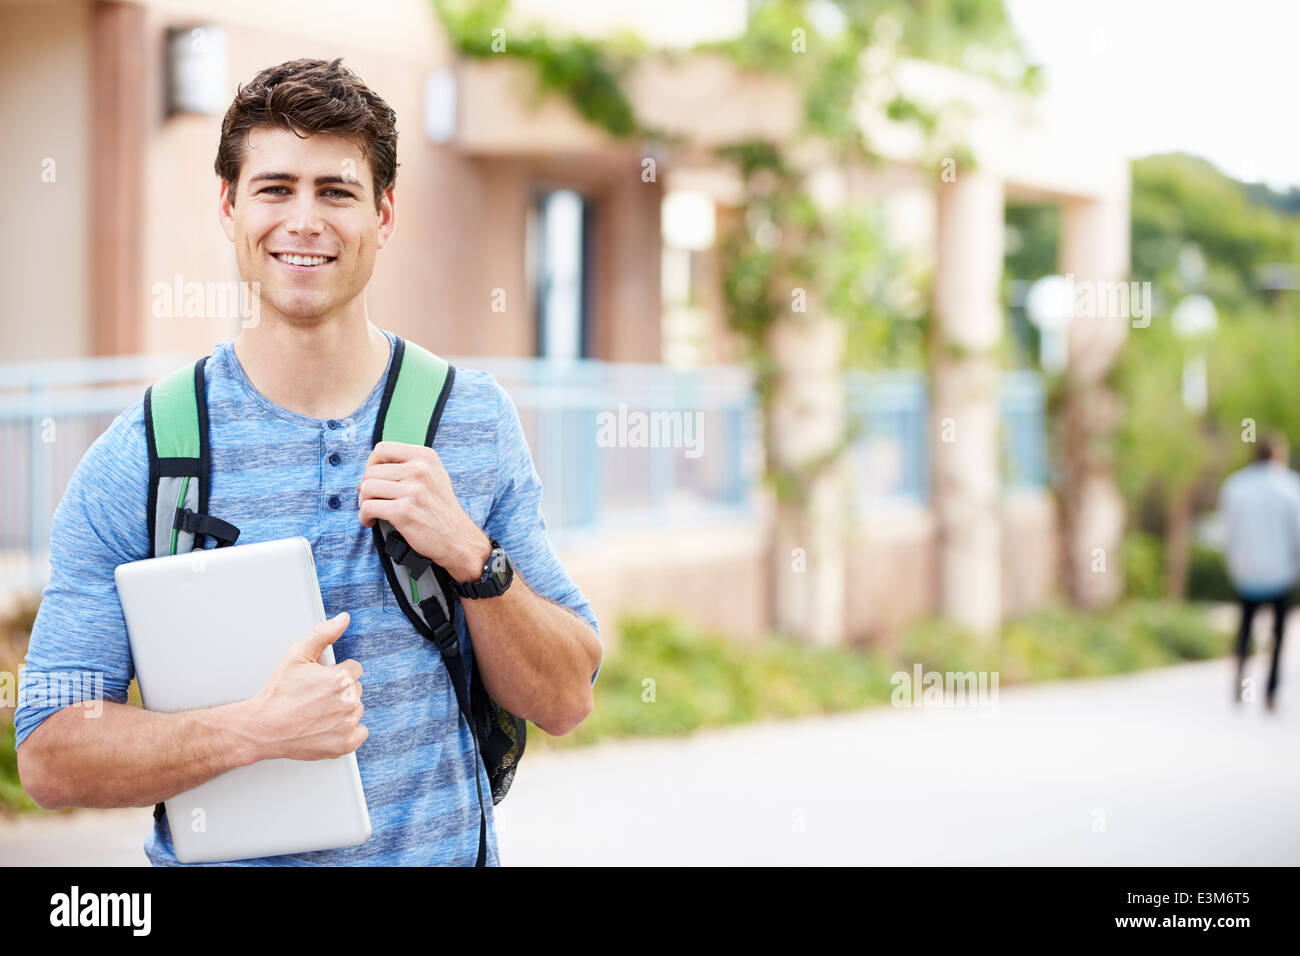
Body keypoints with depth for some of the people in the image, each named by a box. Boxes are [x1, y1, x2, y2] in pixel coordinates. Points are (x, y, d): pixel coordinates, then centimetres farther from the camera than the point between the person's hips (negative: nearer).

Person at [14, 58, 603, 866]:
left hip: (448, 851, 2)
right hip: (225, 858, -2)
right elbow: (49, 756, -11)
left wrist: (470, 555, -17)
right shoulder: (136, 458, -10)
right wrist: (256, 729, -24)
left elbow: (565, 703, -2)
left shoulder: (476, 420, -3)